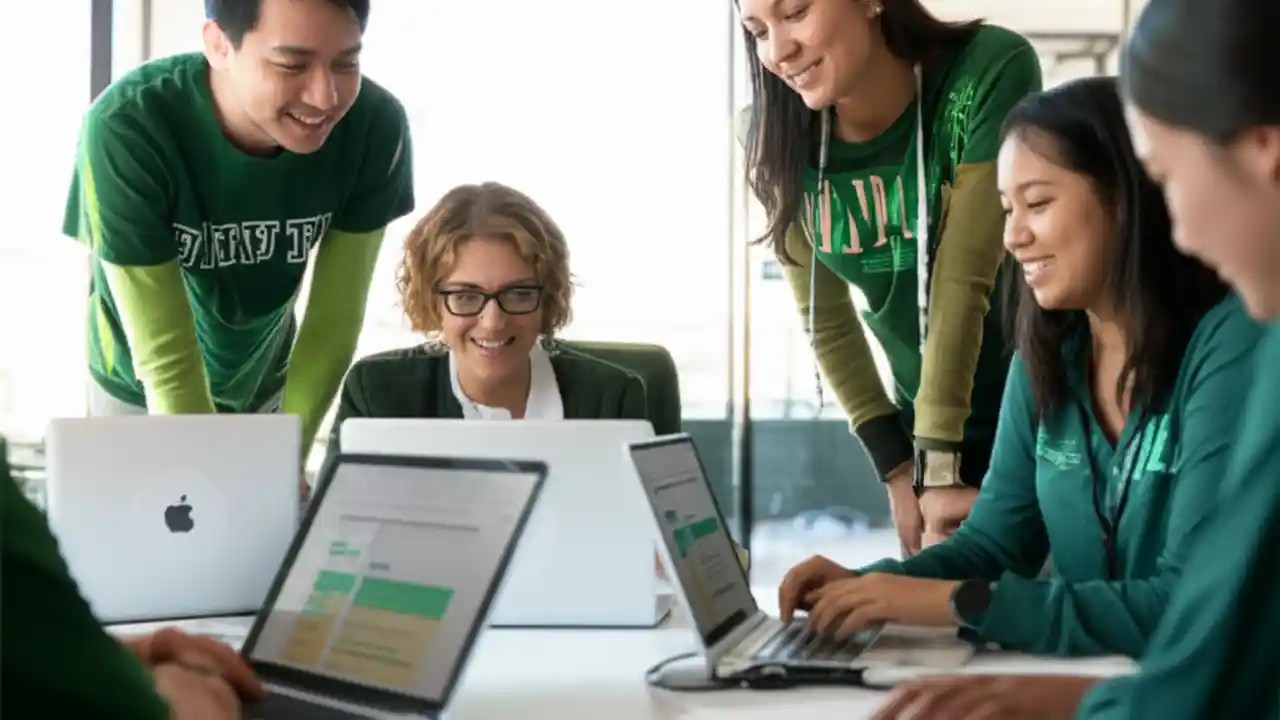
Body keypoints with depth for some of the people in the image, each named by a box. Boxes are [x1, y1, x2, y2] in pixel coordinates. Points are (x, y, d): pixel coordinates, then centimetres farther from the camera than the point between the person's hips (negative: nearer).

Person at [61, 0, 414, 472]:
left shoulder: (375, 126, -26)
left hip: (267, 382, 2)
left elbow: (335, 318, -16)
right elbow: (165, 357, -32)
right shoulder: (126, 132, -34)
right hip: (141, 389, -2)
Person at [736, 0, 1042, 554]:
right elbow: (827, 323, -4)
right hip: (923, 421, 3)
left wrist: (939, 468, -27)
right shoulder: (780, 147, -11)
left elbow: (962, 282, -26)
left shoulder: (990, 73, -23)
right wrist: (901, 473, -8)